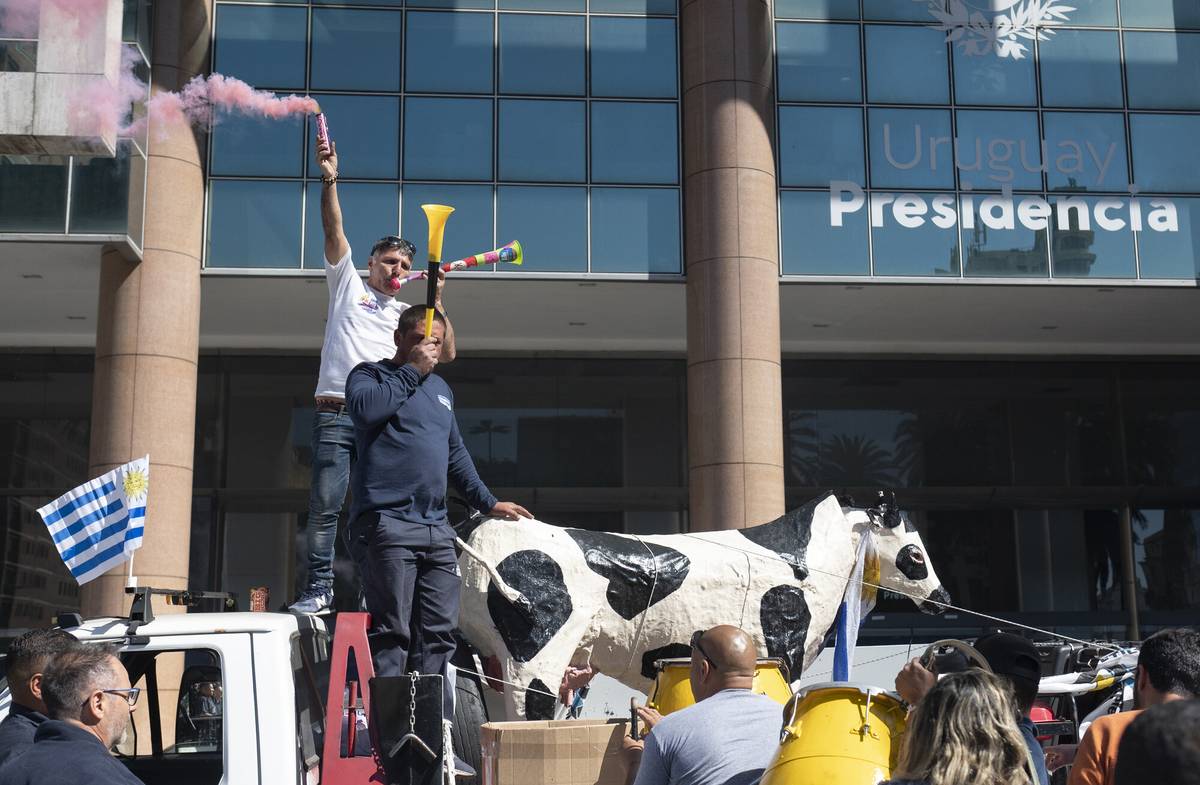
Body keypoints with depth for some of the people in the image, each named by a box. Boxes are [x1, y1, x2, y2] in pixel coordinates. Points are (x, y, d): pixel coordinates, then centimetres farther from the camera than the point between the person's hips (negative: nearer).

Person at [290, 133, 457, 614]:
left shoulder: (408, 314, 23)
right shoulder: (348, 285, 17)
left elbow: (447, 354, 13)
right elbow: (333, 230, 4)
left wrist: (437, 303, 3)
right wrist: (329, 180, -8)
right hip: (336, 413, -3)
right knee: (325, 505, -7)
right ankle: (319, 588, -4)